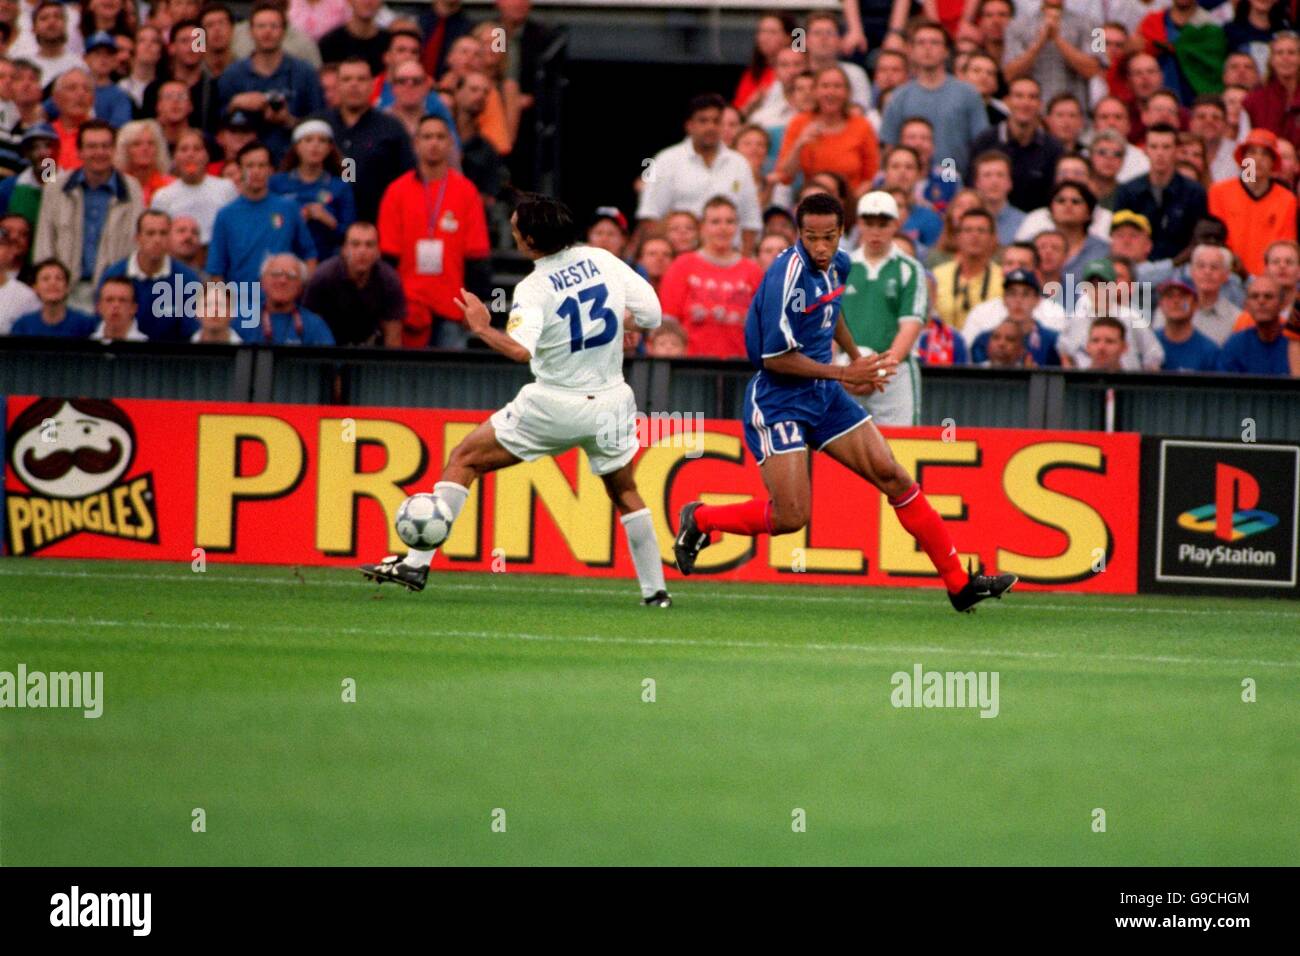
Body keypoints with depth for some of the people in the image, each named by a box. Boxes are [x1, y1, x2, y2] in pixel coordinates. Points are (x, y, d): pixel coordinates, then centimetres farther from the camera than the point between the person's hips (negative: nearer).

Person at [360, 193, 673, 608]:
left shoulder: (534, 289, -15)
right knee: (626, 494, 22)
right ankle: (655, 590, 18)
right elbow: (652, 314, 0)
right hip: (610, 400, 4)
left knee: (464, 460, 7)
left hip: (554, 403, -4)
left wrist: (482, 327, -16)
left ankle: (417, 563, 2)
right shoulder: (603, 261, -2)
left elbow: (520, 349, -31)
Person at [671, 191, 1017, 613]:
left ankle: (959, 583, 8)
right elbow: (775, 358, -22)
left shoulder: (836, 263, 2)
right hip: (778, 400, -8)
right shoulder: (788, 277, -24)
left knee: (892, 475, 3)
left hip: (824, 395, 8)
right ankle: (698, 519, 13)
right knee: (791, 517, -14)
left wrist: (857, 359, 27)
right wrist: (844, 373, -18)